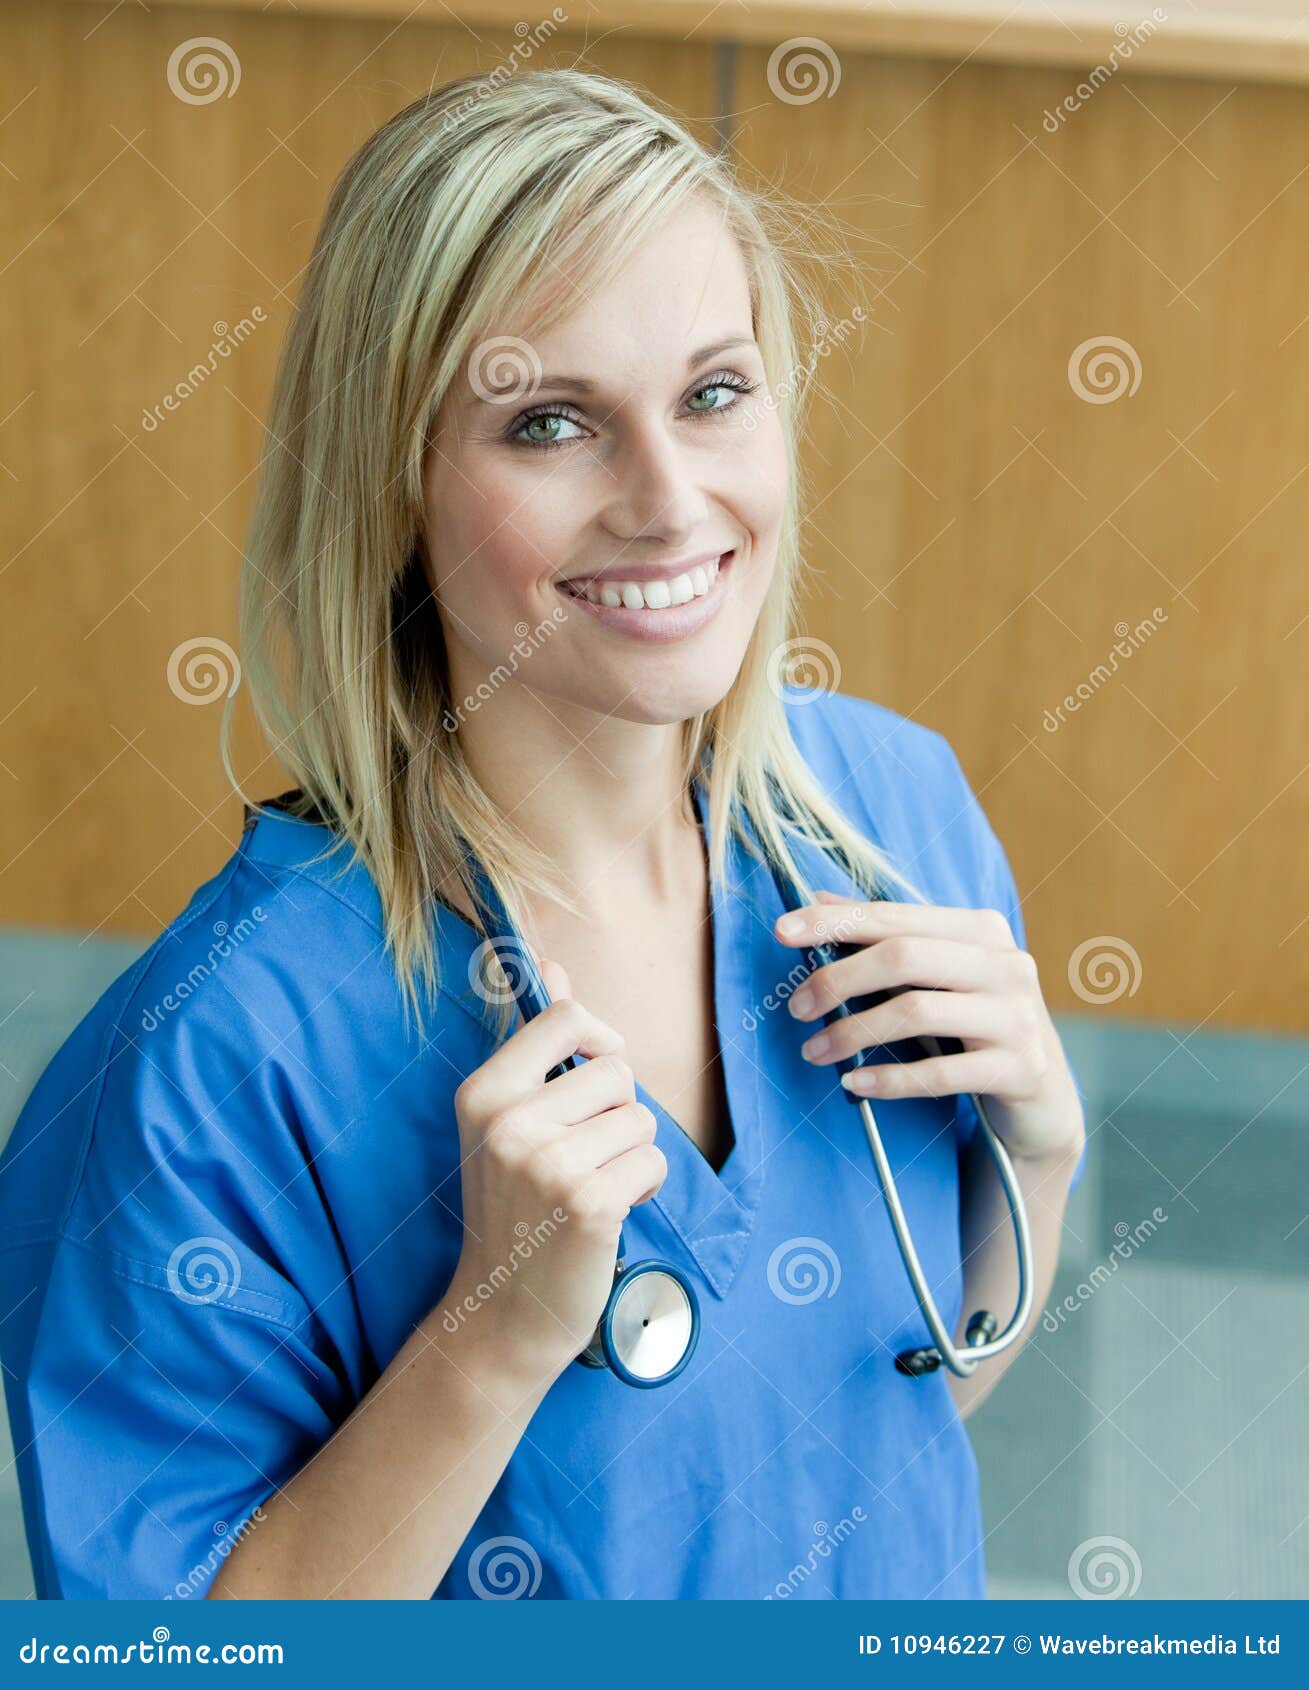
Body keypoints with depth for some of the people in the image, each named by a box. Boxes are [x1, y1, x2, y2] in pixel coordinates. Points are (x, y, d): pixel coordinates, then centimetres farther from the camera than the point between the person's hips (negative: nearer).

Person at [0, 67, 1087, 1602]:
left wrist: (1040, 1141, -19)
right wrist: (500, 1330, -35)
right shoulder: (224, 1053, -29)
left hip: (909, 1610, 4)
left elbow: (945, 1378, -1)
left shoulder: (896, 797, -13)